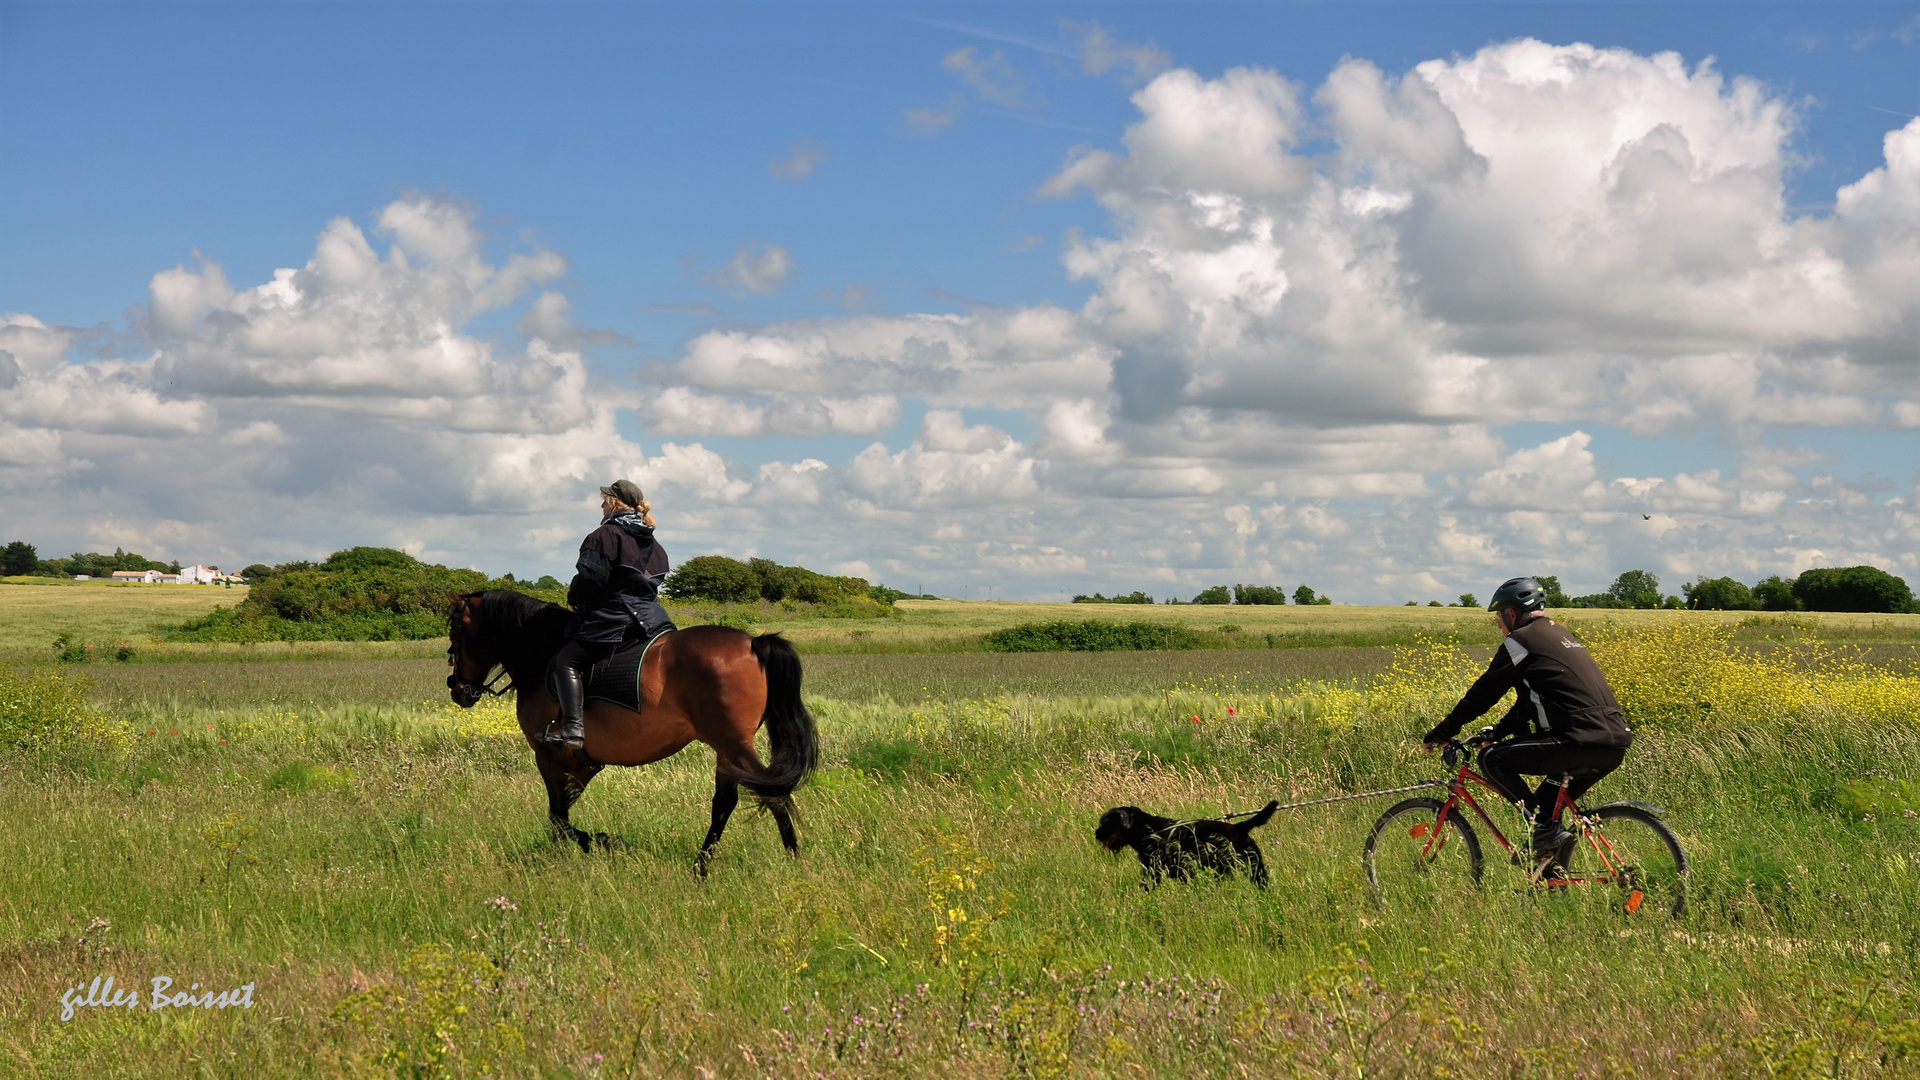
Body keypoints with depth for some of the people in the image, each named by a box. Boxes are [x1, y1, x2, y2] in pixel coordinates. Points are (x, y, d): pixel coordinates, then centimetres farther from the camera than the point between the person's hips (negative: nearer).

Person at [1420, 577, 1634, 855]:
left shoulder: (1521, 640, -1)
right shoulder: (1558, 634, 26)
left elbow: (1484, 693, 2)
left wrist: (1441, 732, 11)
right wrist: (1495, 733, 29)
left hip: (1582, 742, -9)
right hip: (1617, 744, 9)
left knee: (1492, 759, -1)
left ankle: (1547, 828, -8)